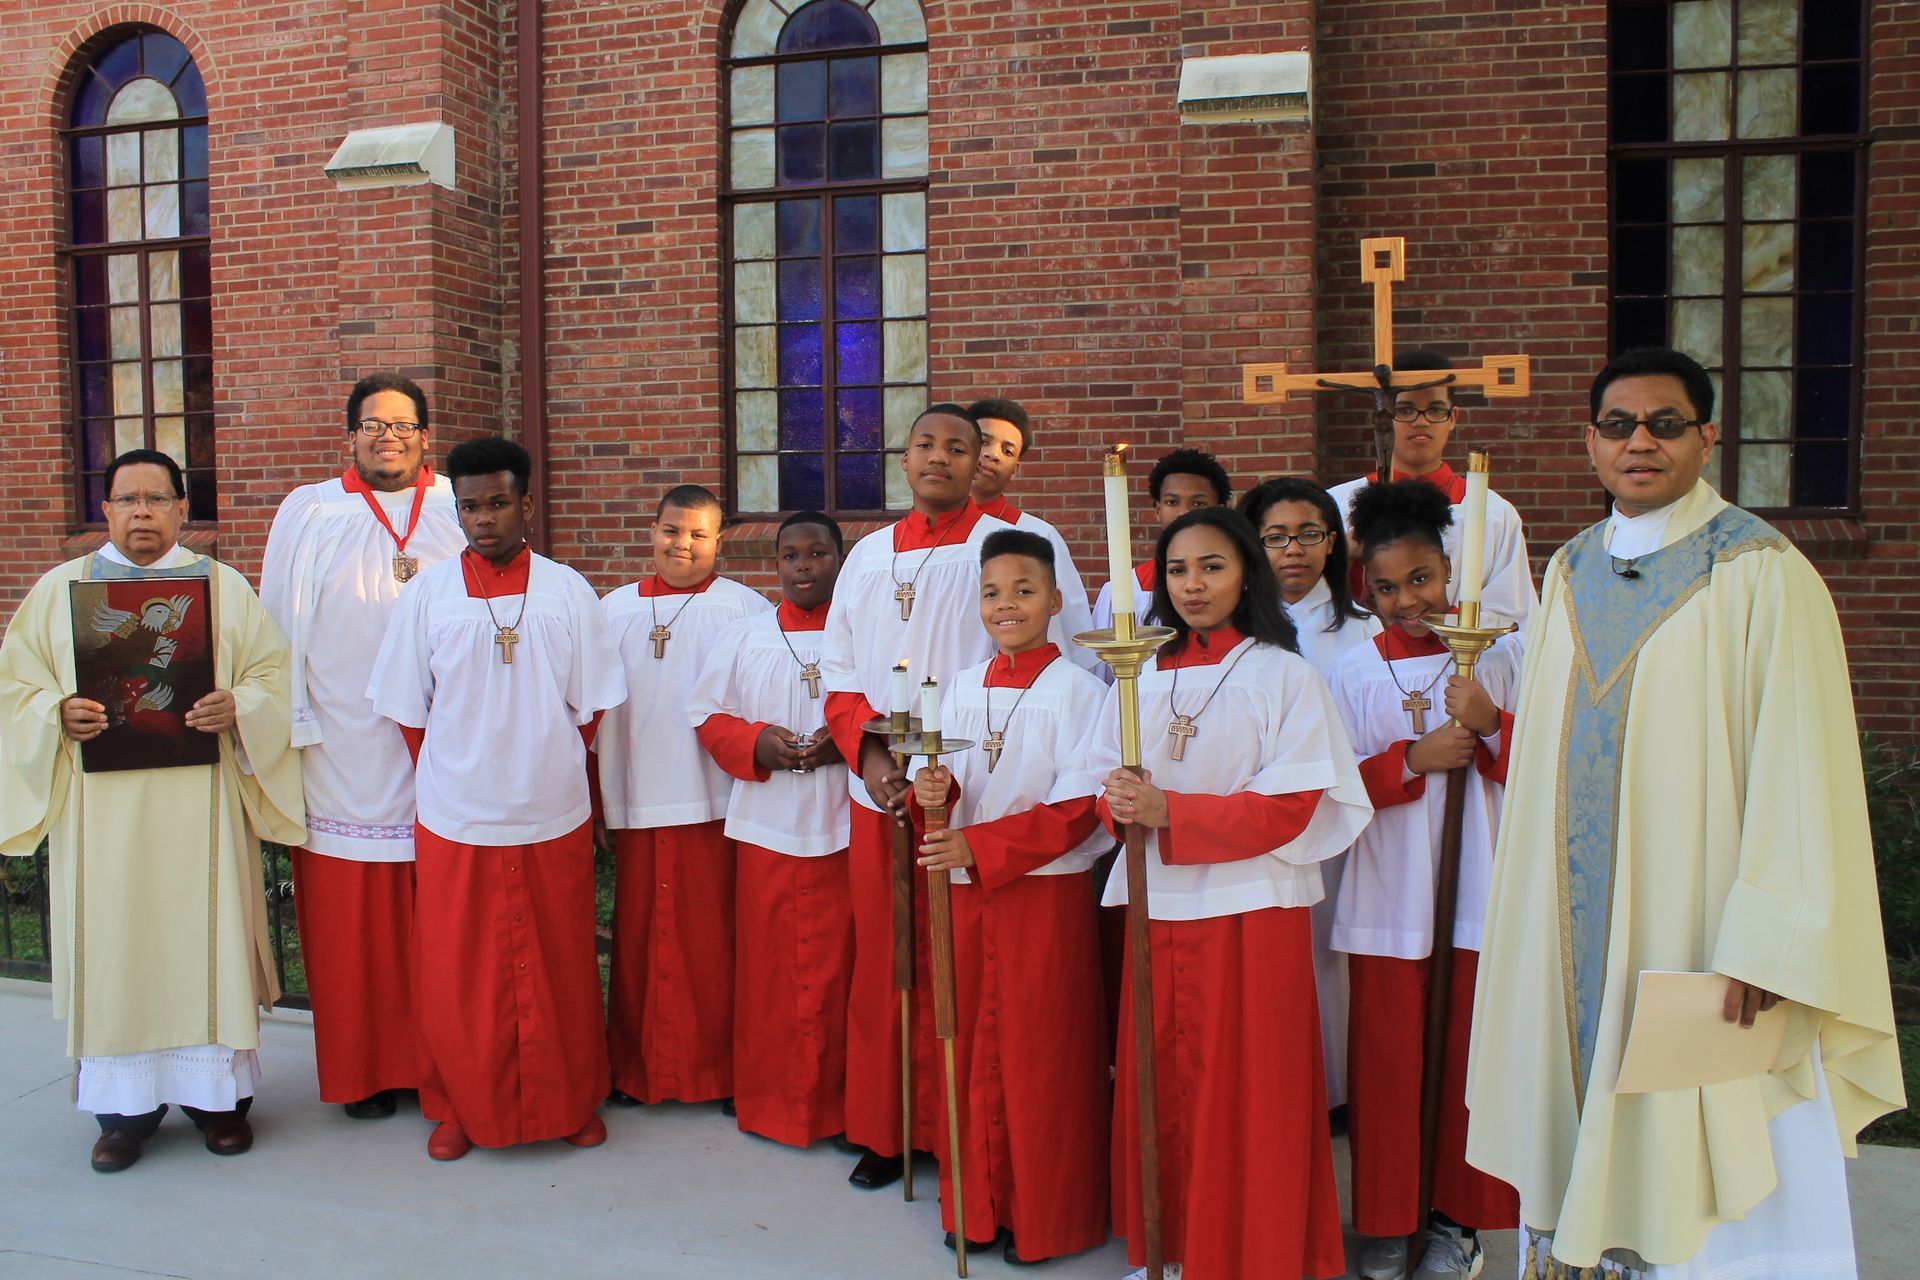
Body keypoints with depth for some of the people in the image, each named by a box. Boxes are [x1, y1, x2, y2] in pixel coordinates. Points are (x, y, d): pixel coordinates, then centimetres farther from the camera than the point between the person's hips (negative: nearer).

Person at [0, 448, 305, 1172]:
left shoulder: (225, 587, 6)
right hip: (102, 809, 1)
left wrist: (238, 706, -15)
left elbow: (275, 673, 5)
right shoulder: (61, 588, 9)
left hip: (199, 806, -1)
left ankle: (216, 1093, 16)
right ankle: (124, 1106, 16)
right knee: (111, 941, 3)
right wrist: (58, 713, -12)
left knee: (204, 935, 3)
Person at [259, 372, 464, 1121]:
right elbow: (282, 629, 6)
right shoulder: (308, 514, 7)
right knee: (352, 919, 5)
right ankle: (363, 1069, 20)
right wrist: (288, 725, -1)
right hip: (345, 749, 0)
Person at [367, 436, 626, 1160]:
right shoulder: (427, 594, 1)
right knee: (455, 976, 8)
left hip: (553, 819, 0)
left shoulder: (566, 592, 1)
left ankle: (572, 1101, 27)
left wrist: (549, 771, 4)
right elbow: (408, 712, 6)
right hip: (455, 823, 0)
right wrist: (449, 779, 5)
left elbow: (590, 707, 5)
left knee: (560, 969, 10)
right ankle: (460, 1107, 27)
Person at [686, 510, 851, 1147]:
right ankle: (768, 1099, 21)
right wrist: (758, 744, -10)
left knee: (837, 966, 3)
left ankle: (834, 1100, 18)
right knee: (767, 964, 7)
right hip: (766, 824, 2)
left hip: (844, 824, -1)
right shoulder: (743, 635, 8)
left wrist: (843, 743, -15)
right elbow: (707, 715, 8)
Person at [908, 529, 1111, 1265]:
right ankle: (976, 1204, 25)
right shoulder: (959, 689, 9)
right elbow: (946, 784, 12)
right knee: (971, 1047, 10)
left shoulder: (1077, 691, -8)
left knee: (1040, 1054, 3)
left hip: (1047, 894, -5)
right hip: (966, 893, 5)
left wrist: (978, 846, -19)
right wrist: (931, 796, -12)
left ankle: (1045, 1217, 19)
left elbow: (1077, 810, -13)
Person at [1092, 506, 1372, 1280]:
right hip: (1158, 906, 4)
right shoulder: (1144, 676, 10)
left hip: (1251, 907, -4)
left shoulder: (1284, 676, -4)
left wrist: (1170, 813, -19)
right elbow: (1107, 774, 11)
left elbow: (1292, 806, -11)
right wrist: (1122, 803, -13)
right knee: (1160, 1083, 9)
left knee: (1246, 1093, 2)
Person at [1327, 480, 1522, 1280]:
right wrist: (1414, 759, -14)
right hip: (1389, 898, 0)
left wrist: (1489, 725, -18)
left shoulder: (1499, 657, 1)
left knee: (1471, 1056, 7)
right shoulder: (1354, 672, 2)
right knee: (1387, 1059, 6)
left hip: (1480, 891, 0)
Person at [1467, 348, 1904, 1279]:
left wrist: (1763, 944, -18)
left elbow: (1796, 769, -14)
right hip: (1573, 939, 6)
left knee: (1690, 1165, 4)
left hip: (1691, 934, -5)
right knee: (1581, 1140, 14)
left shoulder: (1763, 574, -10)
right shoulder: (1571, 571, 9)